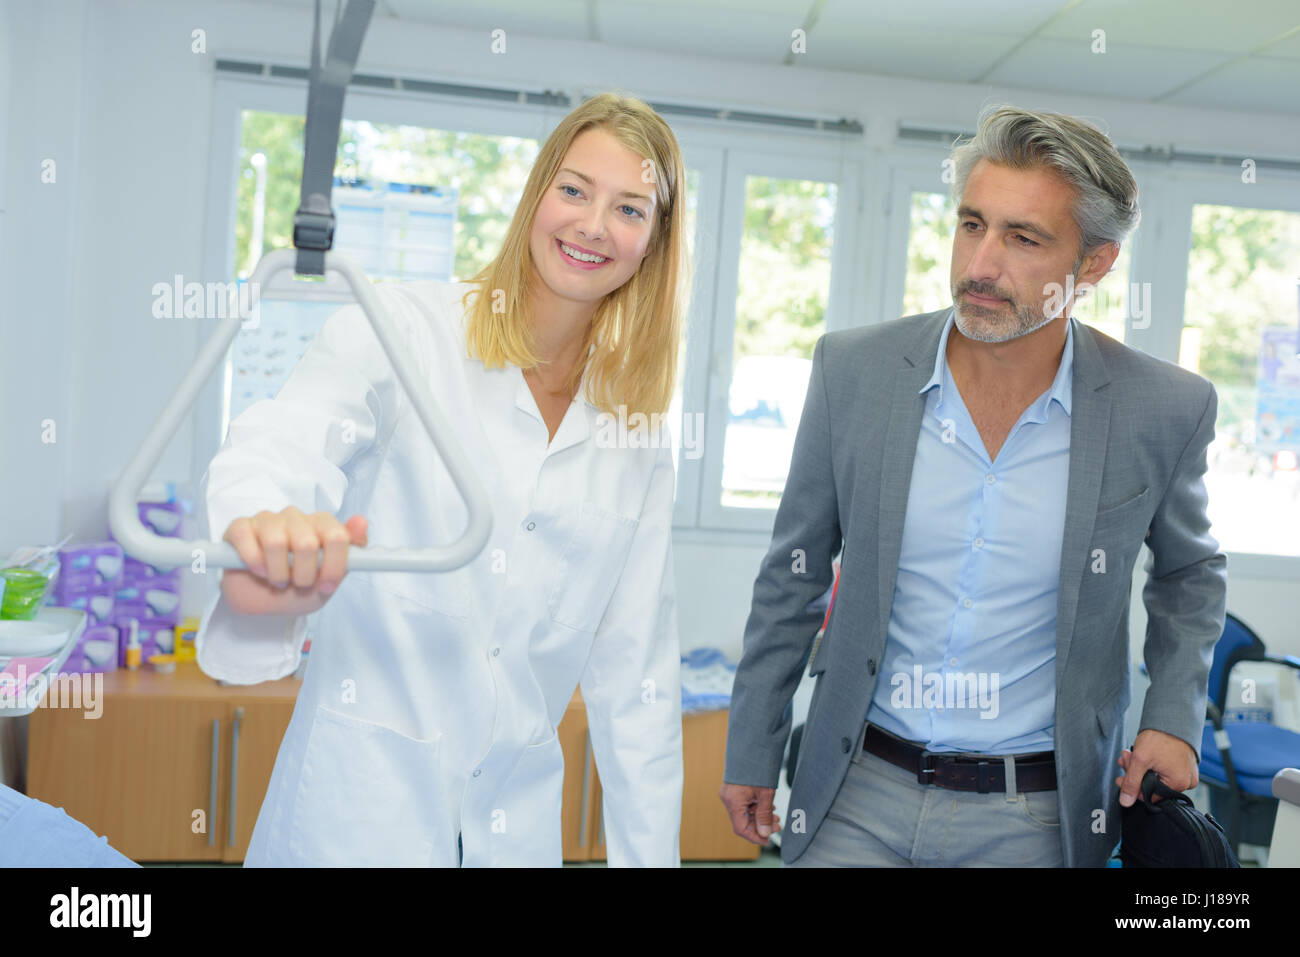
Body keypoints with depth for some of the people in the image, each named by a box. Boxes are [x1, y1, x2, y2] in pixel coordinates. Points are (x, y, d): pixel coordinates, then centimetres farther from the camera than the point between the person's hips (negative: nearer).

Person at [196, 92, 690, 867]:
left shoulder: (639, 435, 4)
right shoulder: (402, 330, -8)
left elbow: (636, 671, 6)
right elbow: (287, 444, -27)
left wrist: (649, 852, 5)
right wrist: (263, 525, -50)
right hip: (362, 793, -4)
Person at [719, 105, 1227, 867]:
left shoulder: (1165, 409, -10)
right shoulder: (854, 369, -9)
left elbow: (1189, 571, 11)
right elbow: (794, 576, 2)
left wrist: (1175, 715, -2)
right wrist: (752, 752, 6)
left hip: (1035, 819, 0)